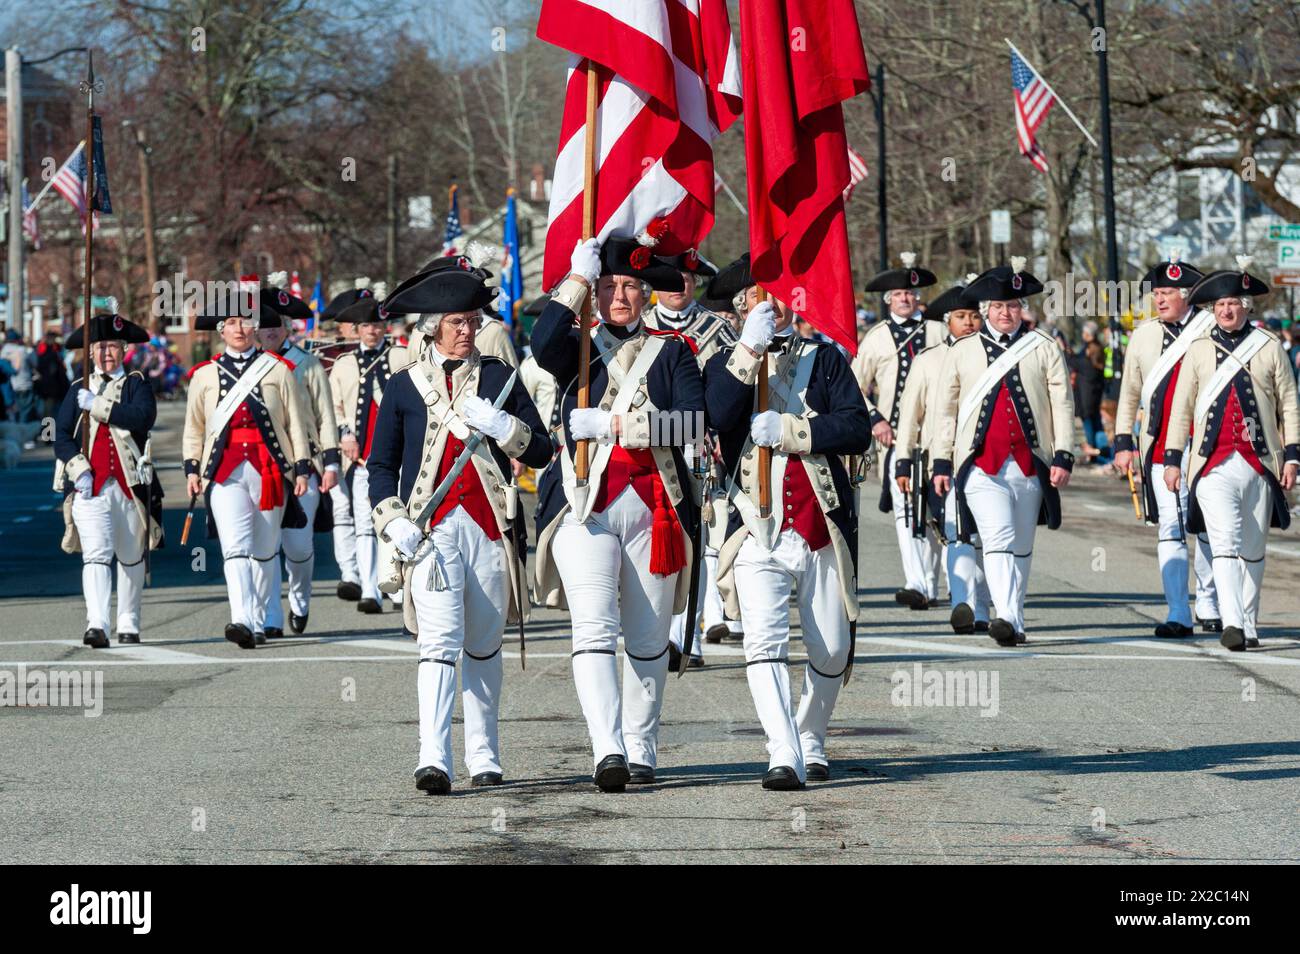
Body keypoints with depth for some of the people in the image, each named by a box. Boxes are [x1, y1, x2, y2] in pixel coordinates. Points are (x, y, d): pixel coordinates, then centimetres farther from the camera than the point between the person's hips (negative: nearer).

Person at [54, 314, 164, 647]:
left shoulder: (136, 385, 7)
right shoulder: (78, 390, 12)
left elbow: (144, 418, -13)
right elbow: (62, 436, 5)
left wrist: (98, 406, -13)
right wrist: (79, 470, -10)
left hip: (131, 484, 1)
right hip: (91, 485, -1)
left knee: (131, 557, 10)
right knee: (96, 554, -14)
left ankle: (128, 624, 22)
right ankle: (97, 625, -24)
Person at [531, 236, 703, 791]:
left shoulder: (671, 353, 10)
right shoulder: (577, 349, 11)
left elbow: (692, 422, -7)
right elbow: (543, 344, -14)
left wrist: (613, 422, -13)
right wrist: (578, 279, -9)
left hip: (655, 508, 1)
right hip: (586, 506, -1)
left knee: (648, 640, 7)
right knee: (593, 630, -16)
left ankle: (641, 750, 18)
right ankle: (608, 750, -25)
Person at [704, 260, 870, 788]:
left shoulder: (826, 359, 9)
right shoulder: (726, 364, 9)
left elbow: (858, 429, -5)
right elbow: (715, 420, -13)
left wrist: (786, 430, -14)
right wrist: (749, 350, -18)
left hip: (823, 527, 2)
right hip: (758, 531, -1)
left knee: (832, 652, 8)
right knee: (764, 643, -18)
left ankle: (811, 743, 31)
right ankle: (783, 758, -25)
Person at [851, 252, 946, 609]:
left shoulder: (937, 332, 9)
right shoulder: (875, 337, 8)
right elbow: (856, 387, 11)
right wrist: (875, 420, -2)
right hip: (895, 434, -1)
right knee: (904, 509, -15)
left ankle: (930, 585, 15)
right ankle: (915, 584, -23)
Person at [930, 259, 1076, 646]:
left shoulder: (1043, 348, 8)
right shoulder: (961, 352, 9)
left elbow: (1062, 404, 5)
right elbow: (945, 410, 11)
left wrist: (1063, 456, -4)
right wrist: (942, 462, 6)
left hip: (1031, 465, 2)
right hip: (982, 465, -2)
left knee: (1022, 546, 10)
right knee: (998, 539, -17)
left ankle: (1015, 622, 21)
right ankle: (1008, 620, -26)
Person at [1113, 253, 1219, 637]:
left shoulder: (1213, 331, 0)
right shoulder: (1143, 336, 9)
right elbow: (1129, 393, 15)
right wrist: (1123, 441, 9)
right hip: (1160, 446, 1)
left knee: (1208, 531, 7)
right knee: (1170, 530, -4)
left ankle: (1209, 606, 23)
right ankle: (1178, 615, -4)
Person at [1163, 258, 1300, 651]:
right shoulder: (1198, 350, 8)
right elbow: (1181, 407, 10)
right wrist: (1172, 459, 6)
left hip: (1260, 464, 1)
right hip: (1214, 465, -1)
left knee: (1253, 549, 8)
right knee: (1225, 542, -16)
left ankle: (1249, 626, 17)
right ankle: (1232, 624, -24)